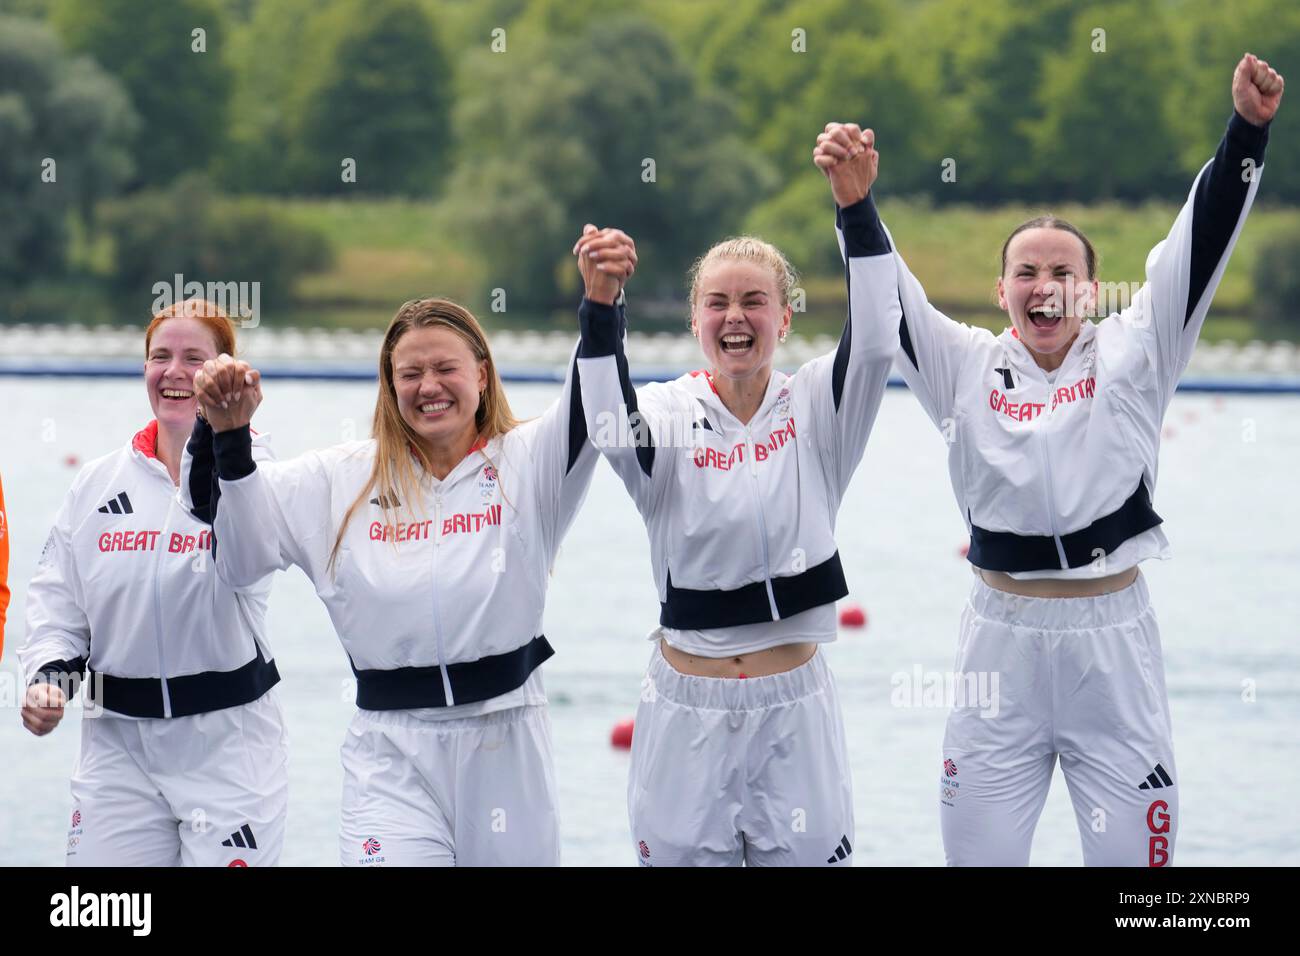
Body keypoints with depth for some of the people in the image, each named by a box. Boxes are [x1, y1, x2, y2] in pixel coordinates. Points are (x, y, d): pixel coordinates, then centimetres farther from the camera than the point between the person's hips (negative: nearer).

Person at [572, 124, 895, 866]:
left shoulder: (814, 408, 1)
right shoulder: (673, 414, -3)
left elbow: (875, 344, -17)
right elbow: (614, 433, -25)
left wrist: (855, 212, -29)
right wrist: (600, 305, -38)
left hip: (795, 709, 0)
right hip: (688, 712, 0)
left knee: (811, 857, 3)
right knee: (681, 856, 4)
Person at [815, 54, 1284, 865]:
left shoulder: (1130, 359, 2)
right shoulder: (968, 369, 5)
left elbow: (1198, 250, -5)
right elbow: (890, 292, -2)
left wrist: (1248, 132, -17)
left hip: (1114, 637, -1)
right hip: (1003, 638, 1)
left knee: (1134, 855, 2)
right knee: (979, 853, 4)